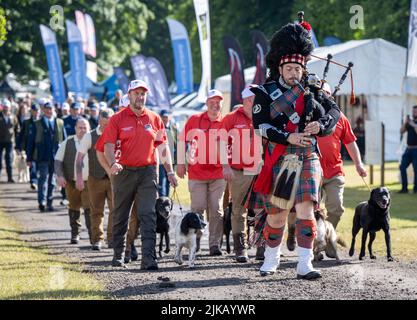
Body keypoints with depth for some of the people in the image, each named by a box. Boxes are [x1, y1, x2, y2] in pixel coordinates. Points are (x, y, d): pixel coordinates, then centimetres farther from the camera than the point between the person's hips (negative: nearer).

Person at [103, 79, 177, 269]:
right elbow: (109, 146, -6)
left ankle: (148, 258, -14)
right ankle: (118, 255, 22)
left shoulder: (154, 119, 8)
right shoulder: (118, 119, 1)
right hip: (124, 172, -1)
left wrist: (169, 171, 9)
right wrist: (113, 164, -24)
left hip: (147, 172, 1)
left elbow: (162, 147, 13)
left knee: (148, 216, -9)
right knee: (120, 216, 9)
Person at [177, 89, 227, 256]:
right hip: (196, 172, -1)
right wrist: (181, 163, 7)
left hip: (218, 172, 1)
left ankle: (215, 244, 4)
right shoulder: (195, 120, 4)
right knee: (197, 208, -2)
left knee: (216, 209, 0)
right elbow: (182, 139, 11)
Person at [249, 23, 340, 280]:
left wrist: (321, 124, -17)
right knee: (277, 214, 7)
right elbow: (260, 125, -10)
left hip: (308, 159, 1)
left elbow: (335, 111, 4)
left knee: (305, 210, -11)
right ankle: (271, 258, 29)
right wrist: (288, 137, -22)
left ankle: (305, 265, -11)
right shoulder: (266, 92, 0)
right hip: (279, 160, -1)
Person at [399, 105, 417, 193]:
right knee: (402, 167, 0)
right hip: (409, 149, 6)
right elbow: (401, 131, 5)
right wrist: (405, 123, -6)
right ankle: (404, 188, 5)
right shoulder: (409, 122, 13)